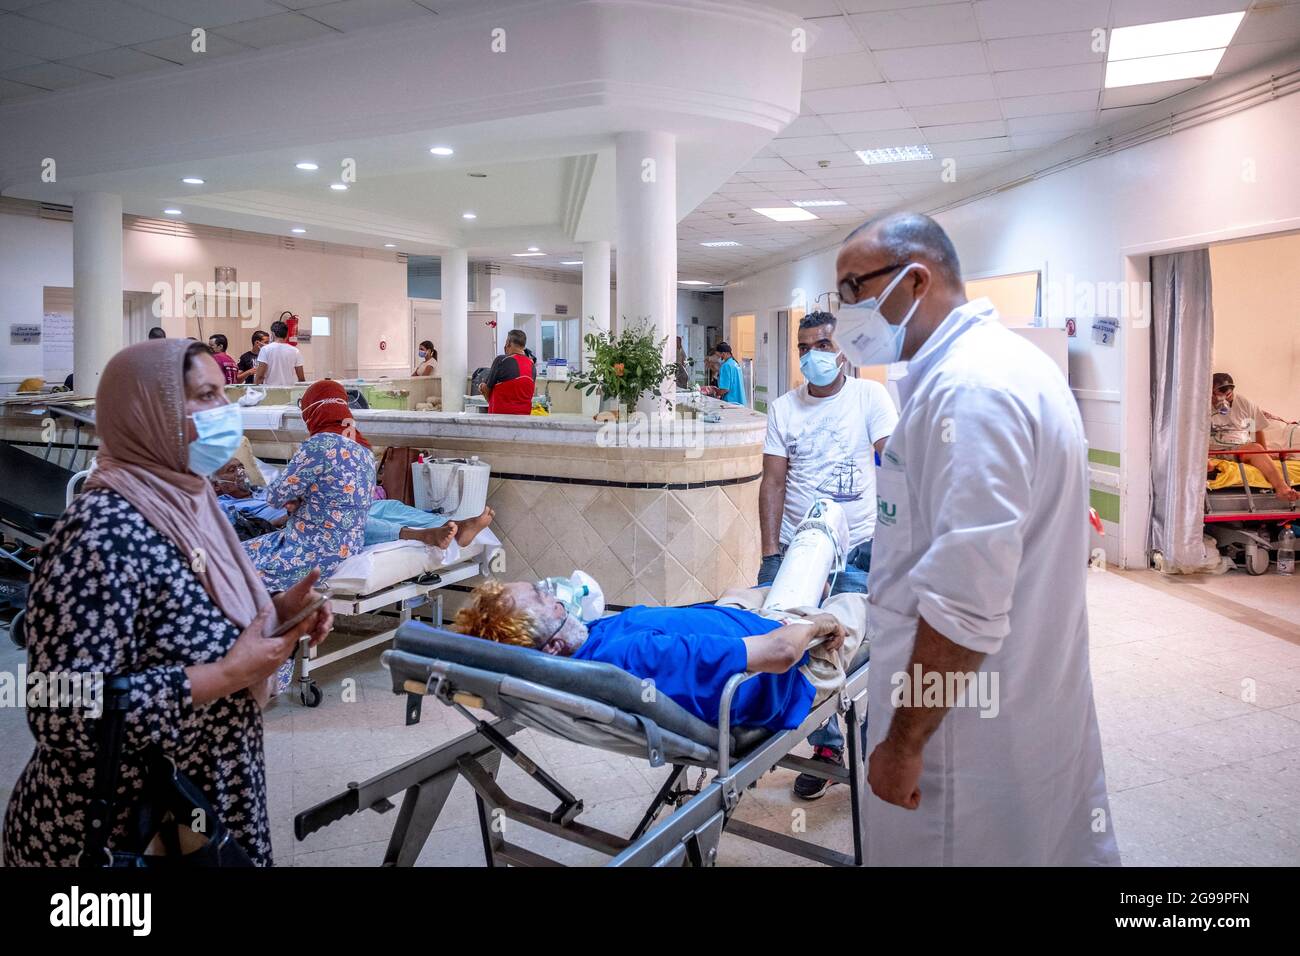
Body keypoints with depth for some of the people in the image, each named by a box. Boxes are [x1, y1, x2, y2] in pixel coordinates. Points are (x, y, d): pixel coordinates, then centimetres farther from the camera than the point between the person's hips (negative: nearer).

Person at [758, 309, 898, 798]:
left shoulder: (869, 395, 3)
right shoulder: (784, 408, 7)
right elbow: (773, 481, 4)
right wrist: (770, 551, -3)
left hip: (858, 547, -2)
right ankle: (826, 746, 21)